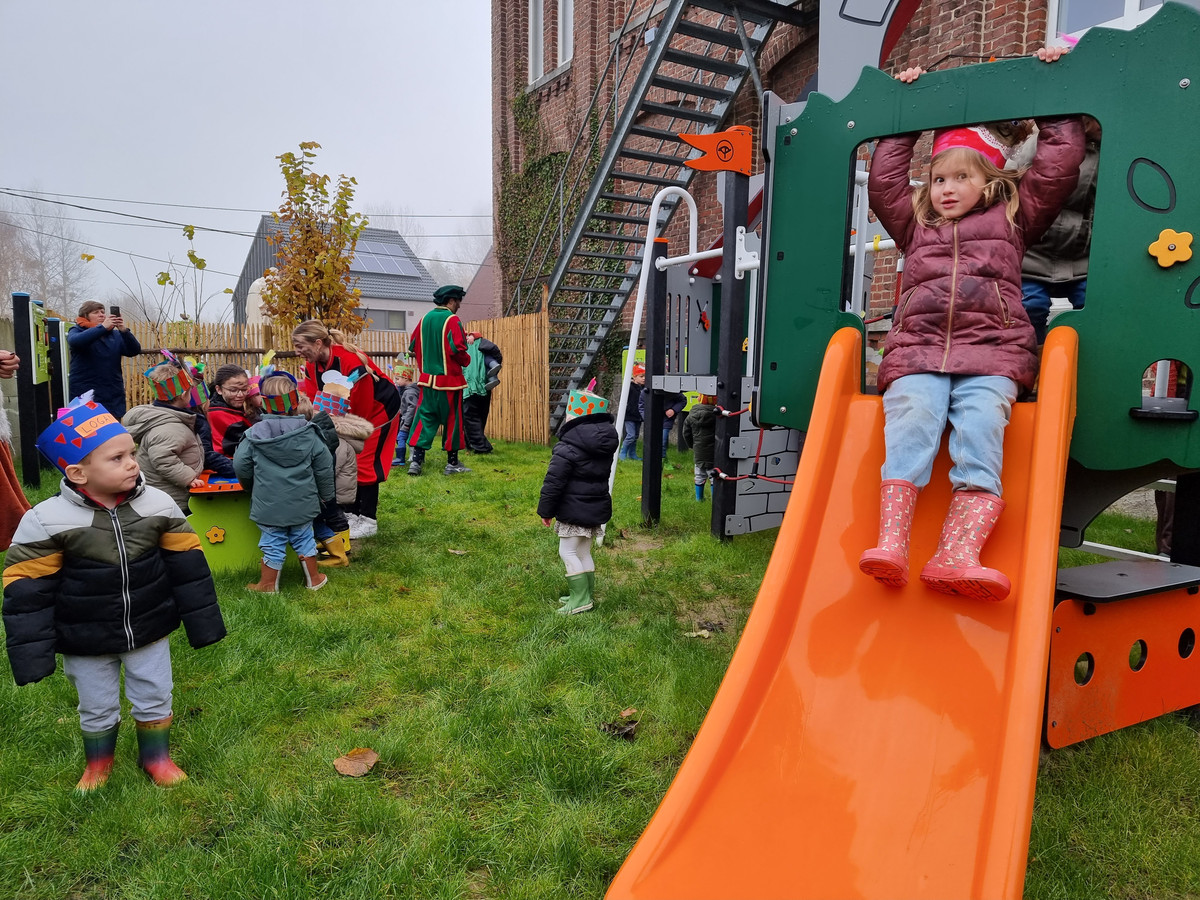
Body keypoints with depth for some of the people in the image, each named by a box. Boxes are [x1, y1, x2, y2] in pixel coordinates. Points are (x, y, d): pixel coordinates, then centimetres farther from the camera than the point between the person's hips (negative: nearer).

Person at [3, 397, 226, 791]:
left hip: (149, 631, 1)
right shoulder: (45, 521, -19)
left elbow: (188, 567, -5)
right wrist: (32, 654, -13)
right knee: (96, 708, 19)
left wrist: (203, 623, -2)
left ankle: (156, 757, 40)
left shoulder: (159, 505, -13)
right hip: (85, 642, -1)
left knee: (155, 698, 15)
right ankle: (98, 763, 46)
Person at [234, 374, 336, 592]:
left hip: (268, 505, -1)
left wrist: (250, 488, 18)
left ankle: (268, 584, 21)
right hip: (303, 503, 1)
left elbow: (241, 465, -2)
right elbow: (324, 467, -1)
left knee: (273, 544, 10)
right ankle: (314, 578, 28)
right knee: (304, 538, 17)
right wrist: (325, 495, 13)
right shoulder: (308, 434, -6)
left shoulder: (254, 434, -9)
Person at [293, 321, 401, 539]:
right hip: (352, 415, 9)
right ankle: (352, 514, 19)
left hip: (378, 410, -8)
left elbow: (360, 406, -30)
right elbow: (312, 399, -6)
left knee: (365, 463, -7)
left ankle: (369, 521, 2)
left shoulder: (350, 361, -34)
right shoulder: (312, 364, -7)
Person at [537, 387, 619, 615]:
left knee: (568, 552, 3)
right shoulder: (605, 445, 5)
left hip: (574, 511, -8)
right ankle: (586, 595, 26)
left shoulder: (567, 449, -20)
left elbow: (553, 483, -17)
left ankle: (581, 599, 3)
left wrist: (546, 511, -6)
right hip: (597, 509, 8)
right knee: (584, 552, 18)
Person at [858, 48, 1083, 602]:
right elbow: (884, 180, 28)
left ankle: (958, 555, -37)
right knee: (910, 420, -27)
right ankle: (891, 542, -37)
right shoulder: (916, 223, 29)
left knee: (980, 430, -26)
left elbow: (1059, 164, 24)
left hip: (992, 351, -1)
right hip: (917, 348, 1)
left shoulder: (1013, 217, 26)